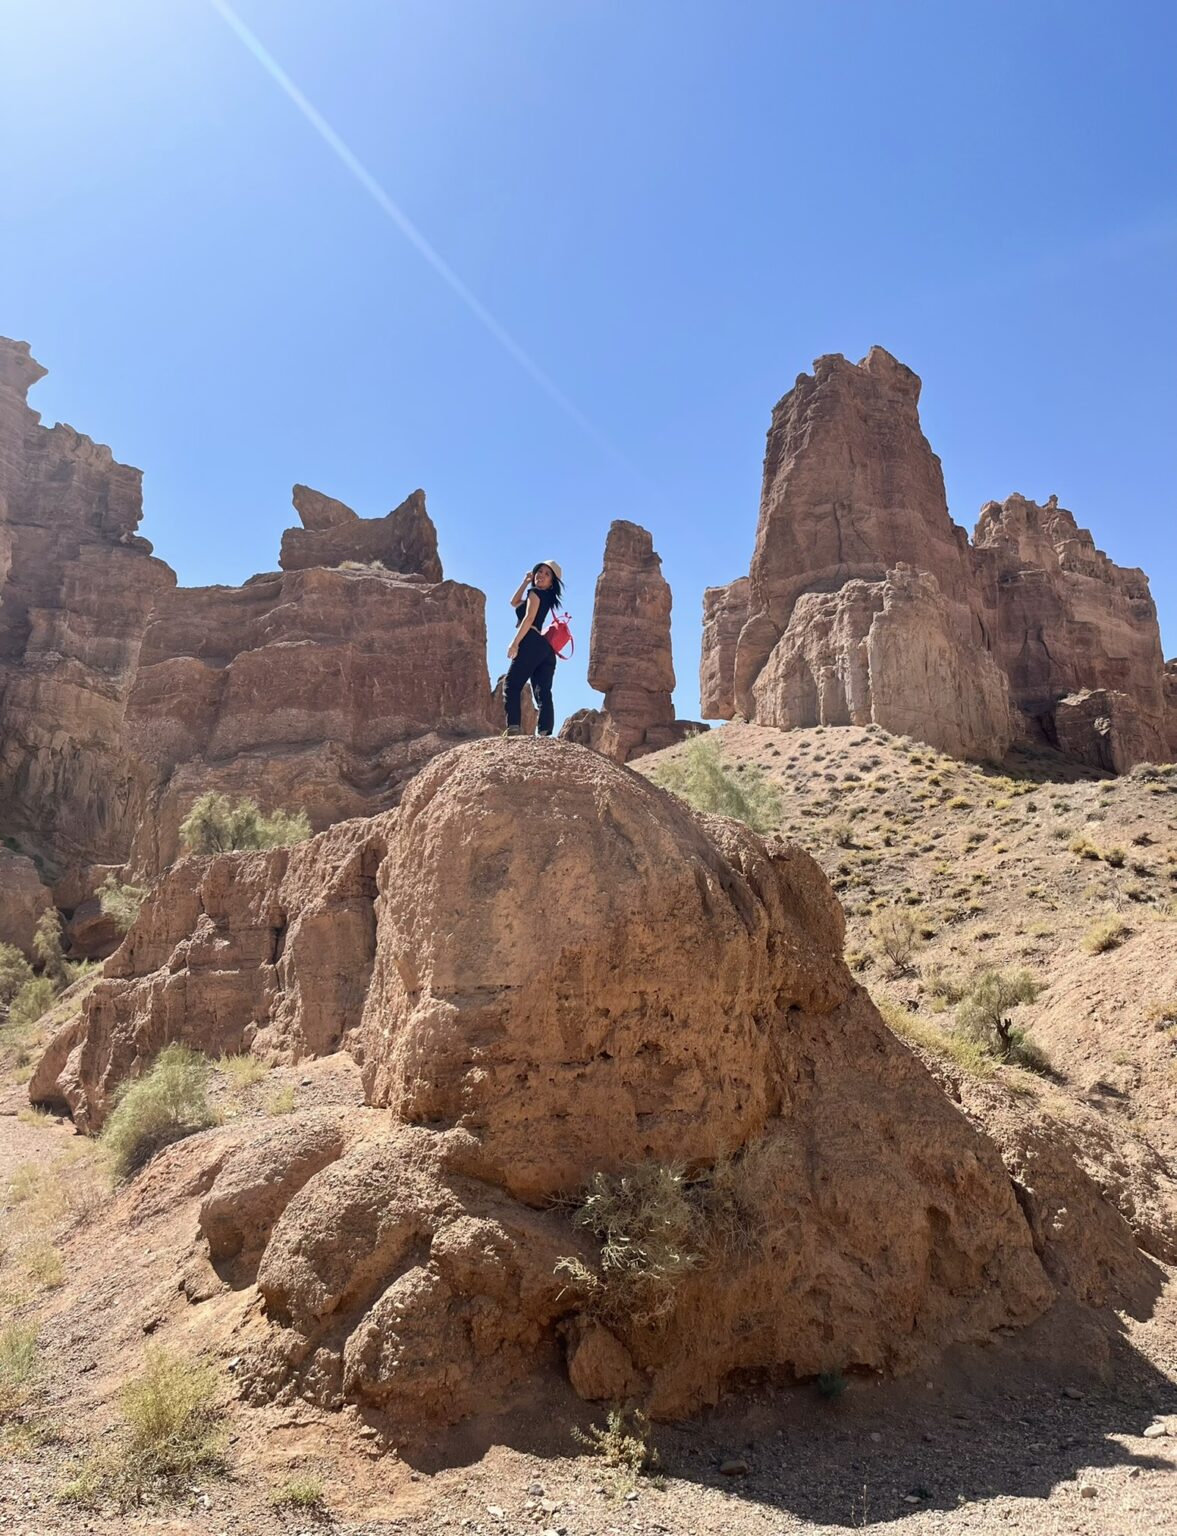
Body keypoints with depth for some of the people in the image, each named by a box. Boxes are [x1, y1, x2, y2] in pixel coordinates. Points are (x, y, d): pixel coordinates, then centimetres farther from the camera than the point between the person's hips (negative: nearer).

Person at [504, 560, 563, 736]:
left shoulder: (535, 592, 4)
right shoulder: (545, 598, 30)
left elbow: (529, 618, -10)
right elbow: (514, 603, 40)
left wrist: (515, 643, -14)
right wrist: (526, 581, 34)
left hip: (531, 643, -9)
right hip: (546, 648, 9)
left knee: (512, 685, -12)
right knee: (543, 693, -5)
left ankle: (514, 728, -27)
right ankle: (545, 733, -18)